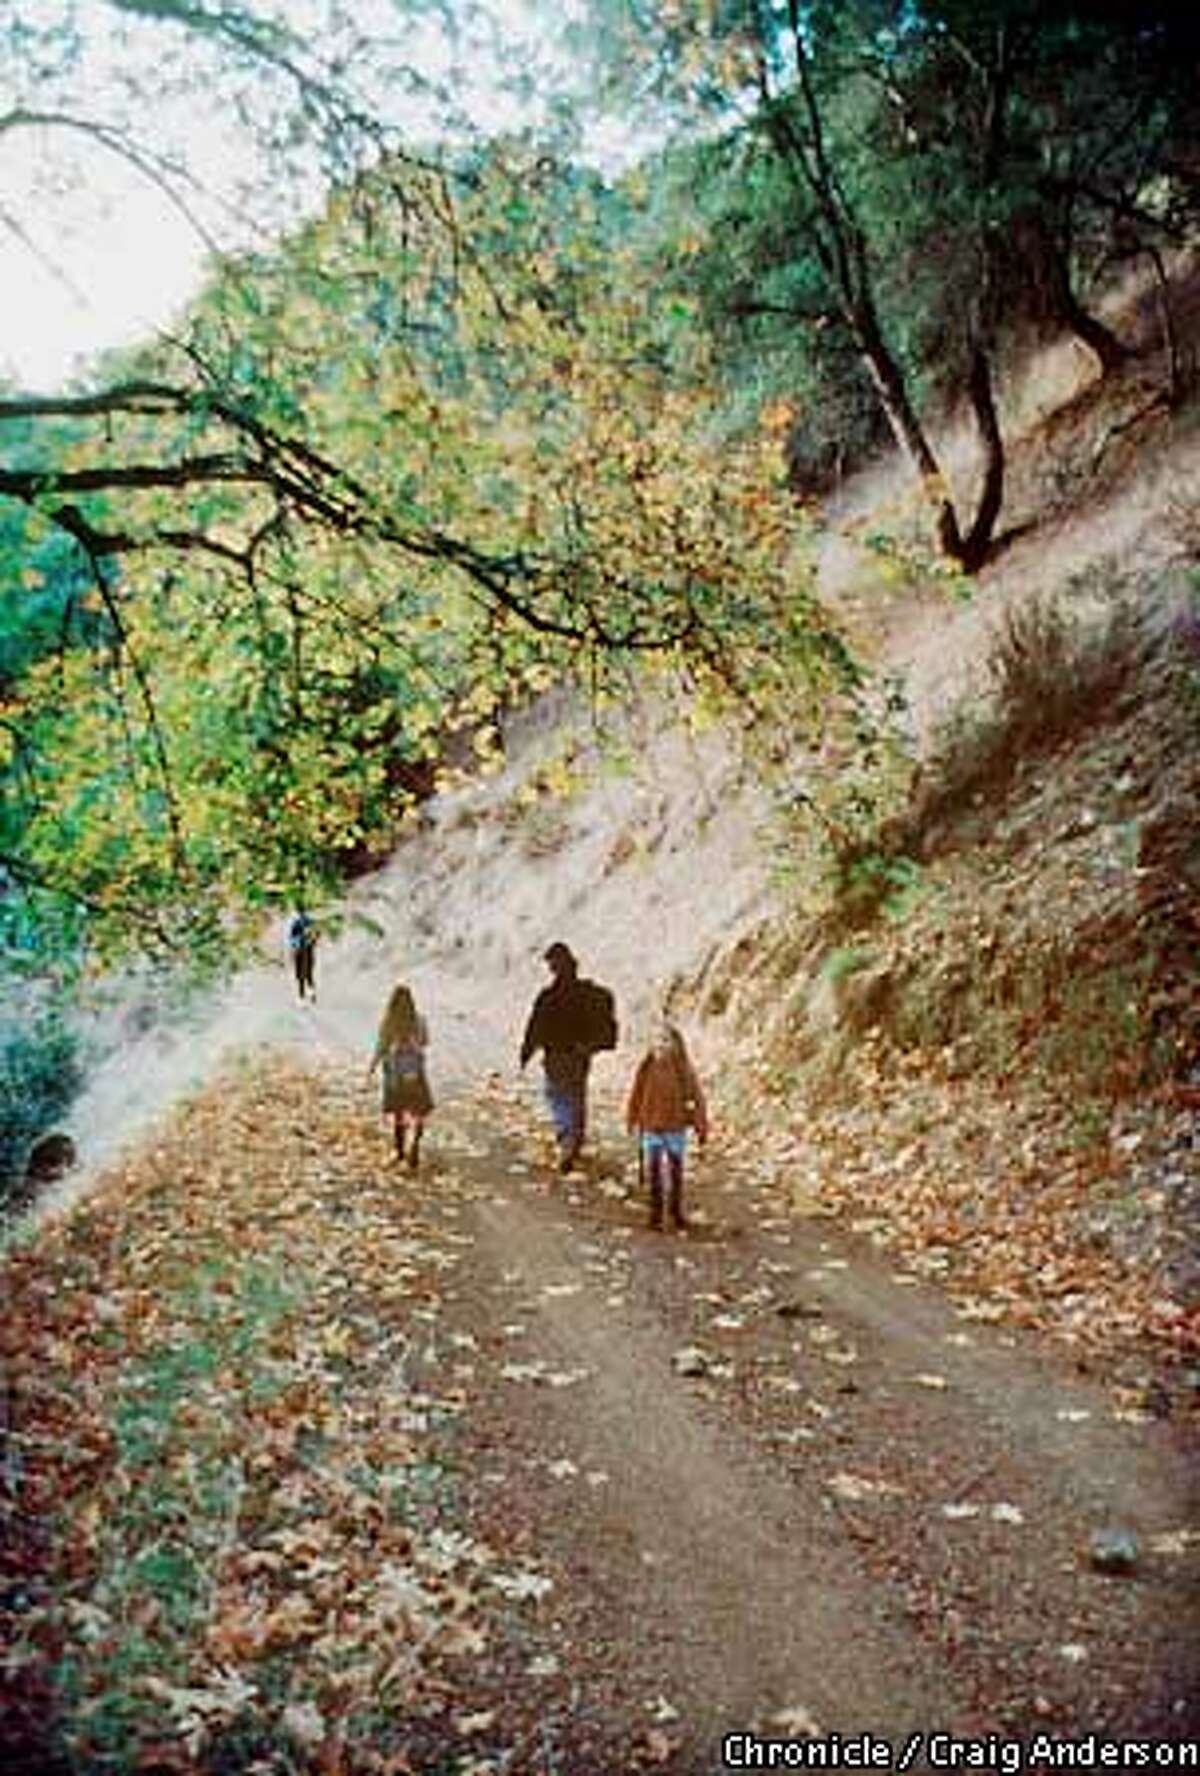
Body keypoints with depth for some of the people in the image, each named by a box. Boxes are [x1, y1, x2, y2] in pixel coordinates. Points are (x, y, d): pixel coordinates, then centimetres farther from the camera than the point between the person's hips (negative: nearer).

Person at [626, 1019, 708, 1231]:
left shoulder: (684, 1069, -11)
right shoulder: (646, 1068, -8)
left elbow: (697, 1098, -6)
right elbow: (636, 1096, 3)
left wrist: (701, 1126, -8)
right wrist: (632, 1121, 7)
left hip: (676, 1128, 0)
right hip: (651, 1128, 0)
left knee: (676, 1171, 13)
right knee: (653, 1172, 6)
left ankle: (676, 1210, 31)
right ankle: (656, 1212, 20)